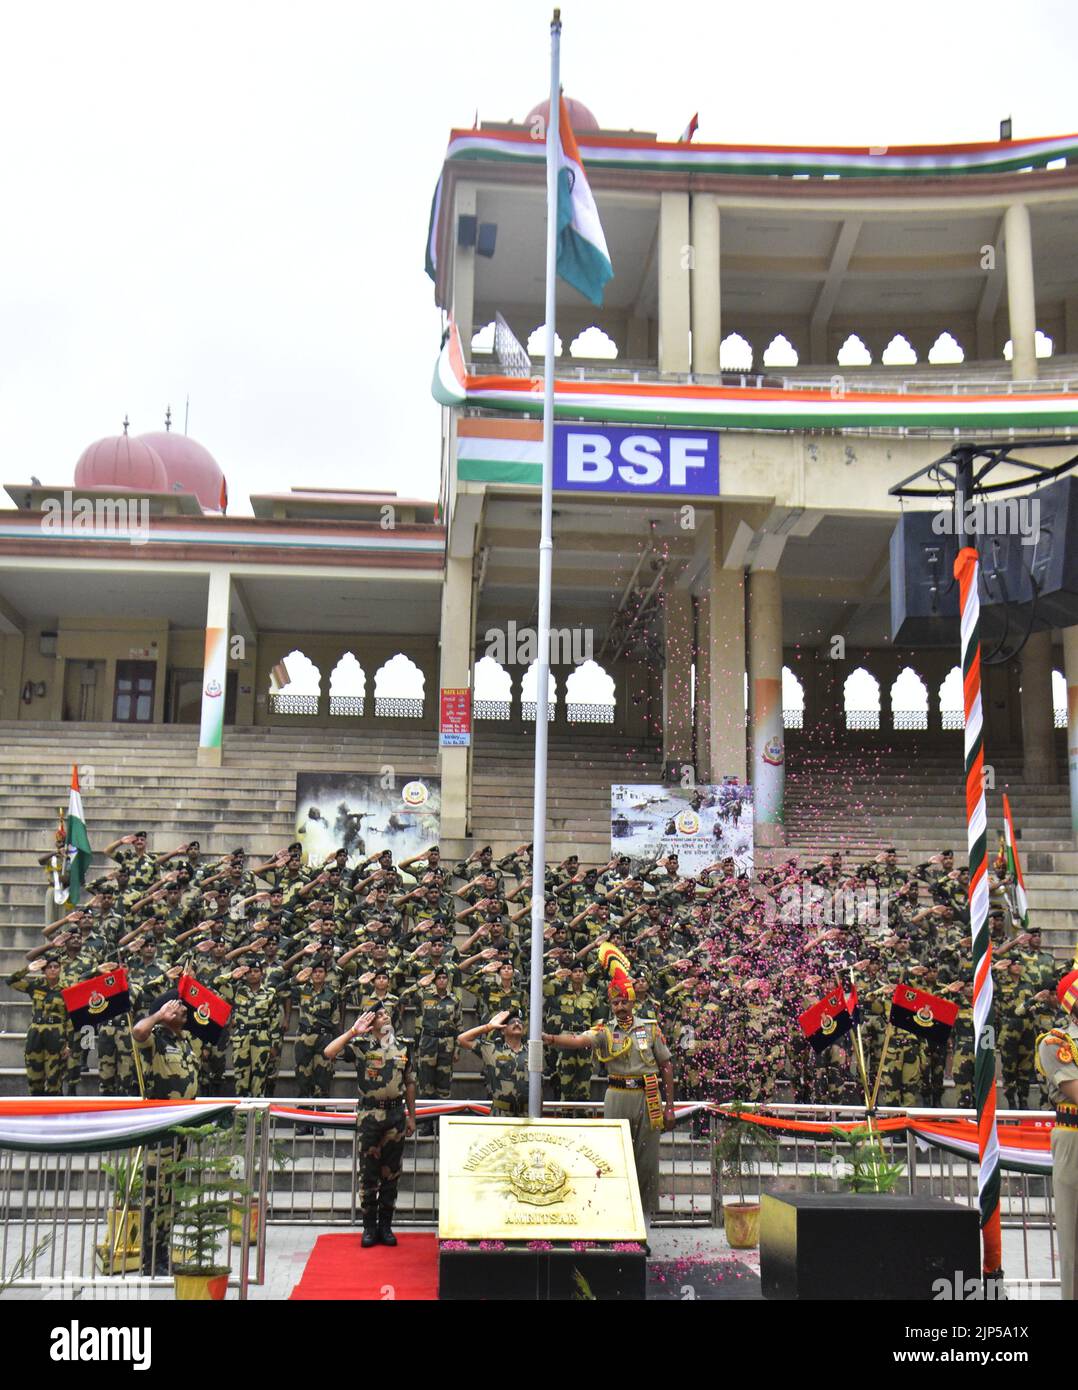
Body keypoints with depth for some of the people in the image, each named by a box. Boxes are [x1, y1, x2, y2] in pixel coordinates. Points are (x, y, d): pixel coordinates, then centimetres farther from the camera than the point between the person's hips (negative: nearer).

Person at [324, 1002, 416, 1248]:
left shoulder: (401, 1048, 9)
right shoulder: (361, 1046, -4)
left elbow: (409, 1084, 14)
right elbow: (329, 1052, -19)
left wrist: (411, 1116, 12)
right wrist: (353, 1031, -19)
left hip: (396, 1115, 3)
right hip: (369, 1115, -3)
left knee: (392, 1173, 7)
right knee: (368, 1173, 2)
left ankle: (385, 1226, 17)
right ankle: (369, 1227, 11)